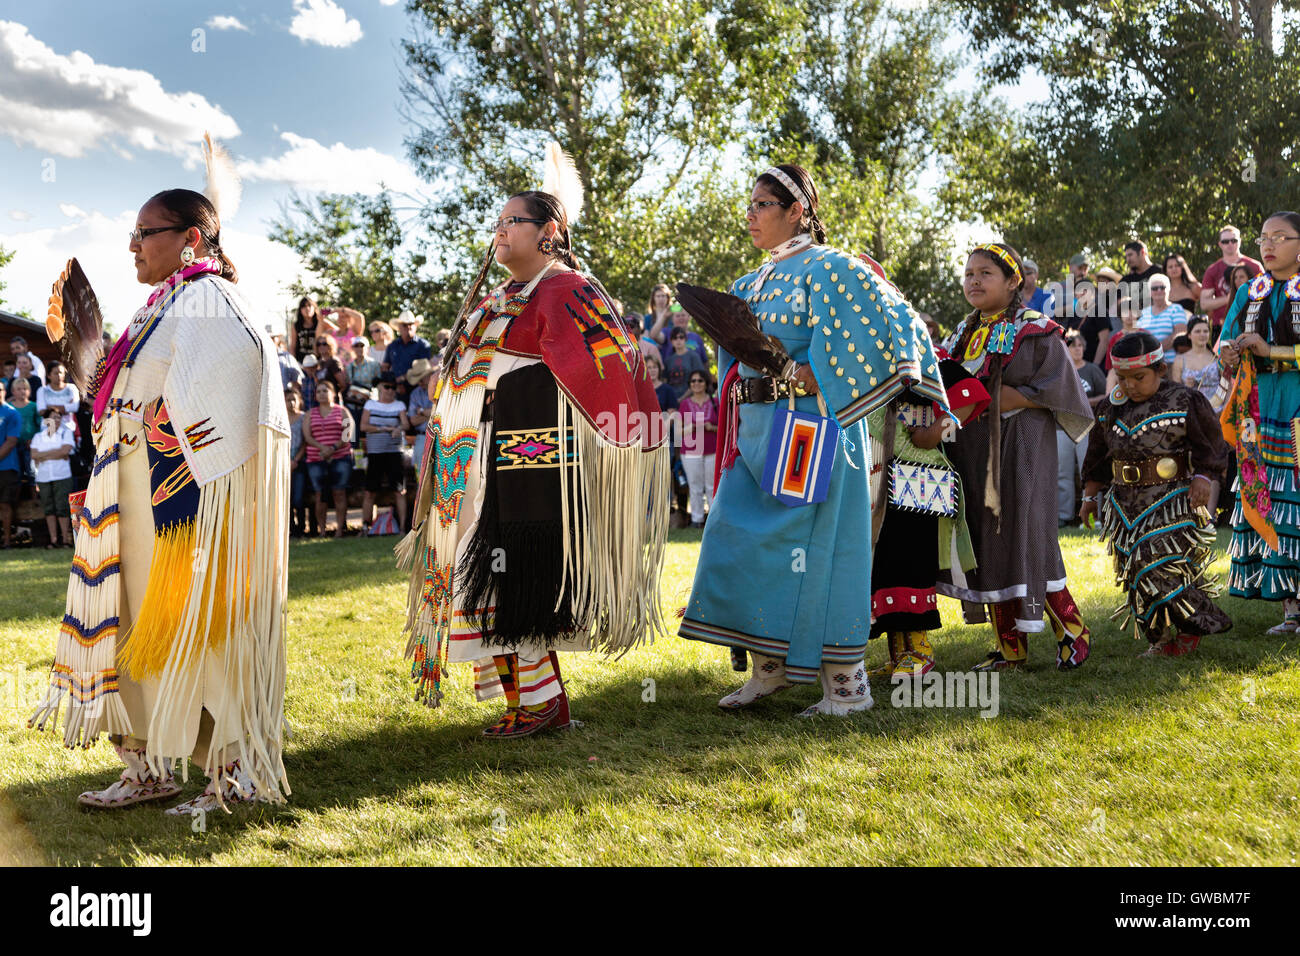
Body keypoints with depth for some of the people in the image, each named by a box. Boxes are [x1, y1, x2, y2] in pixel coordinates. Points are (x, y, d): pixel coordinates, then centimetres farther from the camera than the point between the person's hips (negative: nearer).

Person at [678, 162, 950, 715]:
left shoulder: (828, 268, -7)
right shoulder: (751, 284, 18)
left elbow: (878, 337, -15)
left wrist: (808, 378, -17)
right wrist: (738, 383, 5)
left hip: (808, 431, -8)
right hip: (756, 431, 8)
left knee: (813, 551, -5)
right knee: (739, 543, 6)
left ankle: (846, 684, 5)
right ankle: (769, 668, 18)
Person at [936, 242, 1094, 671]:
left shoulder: (1035, 331, -5)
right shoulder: (964, 333, 15)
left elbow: (1054, 390, -9)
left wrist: (1009, 398, -17)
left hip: (1019, 448, -6)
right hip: (973, 452, 6)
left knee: (1025, 537, -9)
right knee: (988, 543, 6)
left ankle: (1072, 631, 7)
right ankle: (1010, 645, 13)